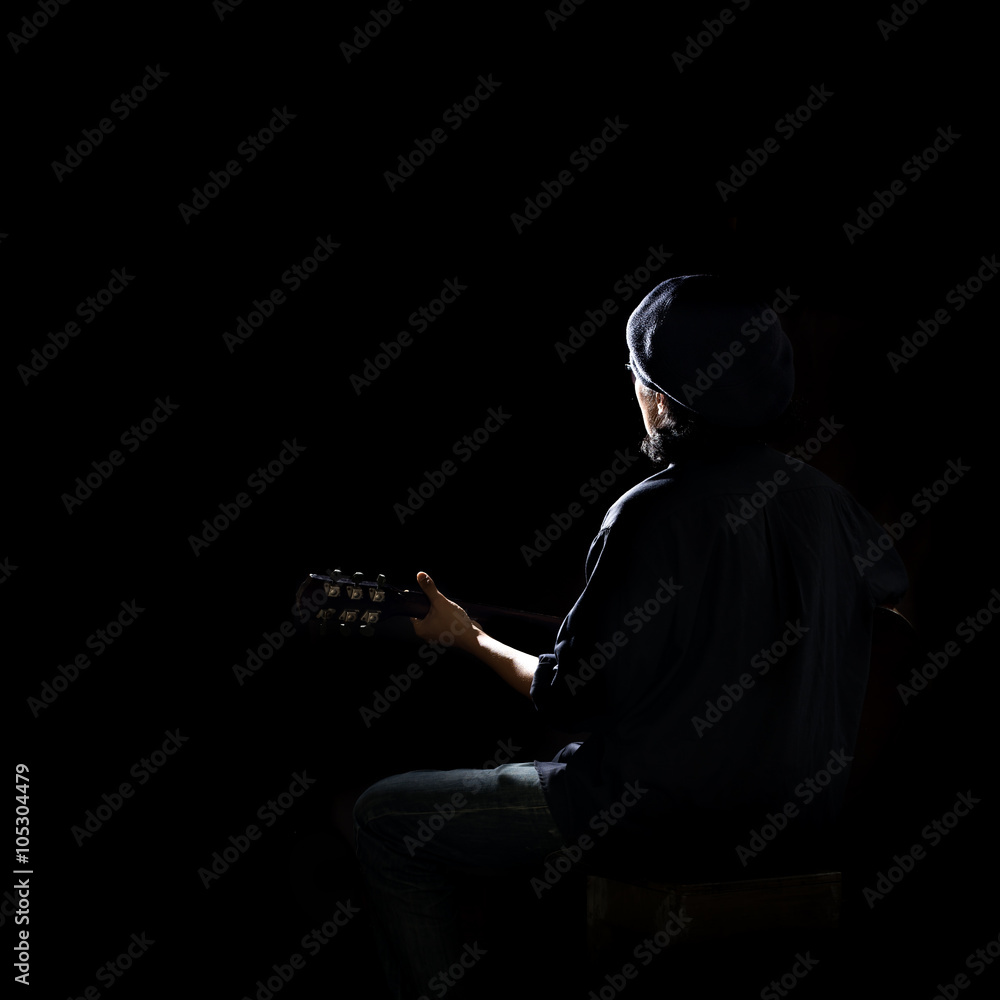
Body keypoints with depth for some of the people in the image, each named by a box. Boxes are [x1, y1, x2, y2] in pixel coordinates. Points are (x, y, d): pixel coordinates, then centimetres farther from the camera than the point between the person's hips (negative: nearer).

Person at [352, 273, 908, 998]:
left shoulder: (656, 515, -23)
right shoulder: (822, 496, -2)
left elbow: (574, 700, -19)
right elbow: (893, 583, 20)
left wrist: (471, 639, -1)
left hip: (663, 811, -8)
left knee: (387, 819, 4)